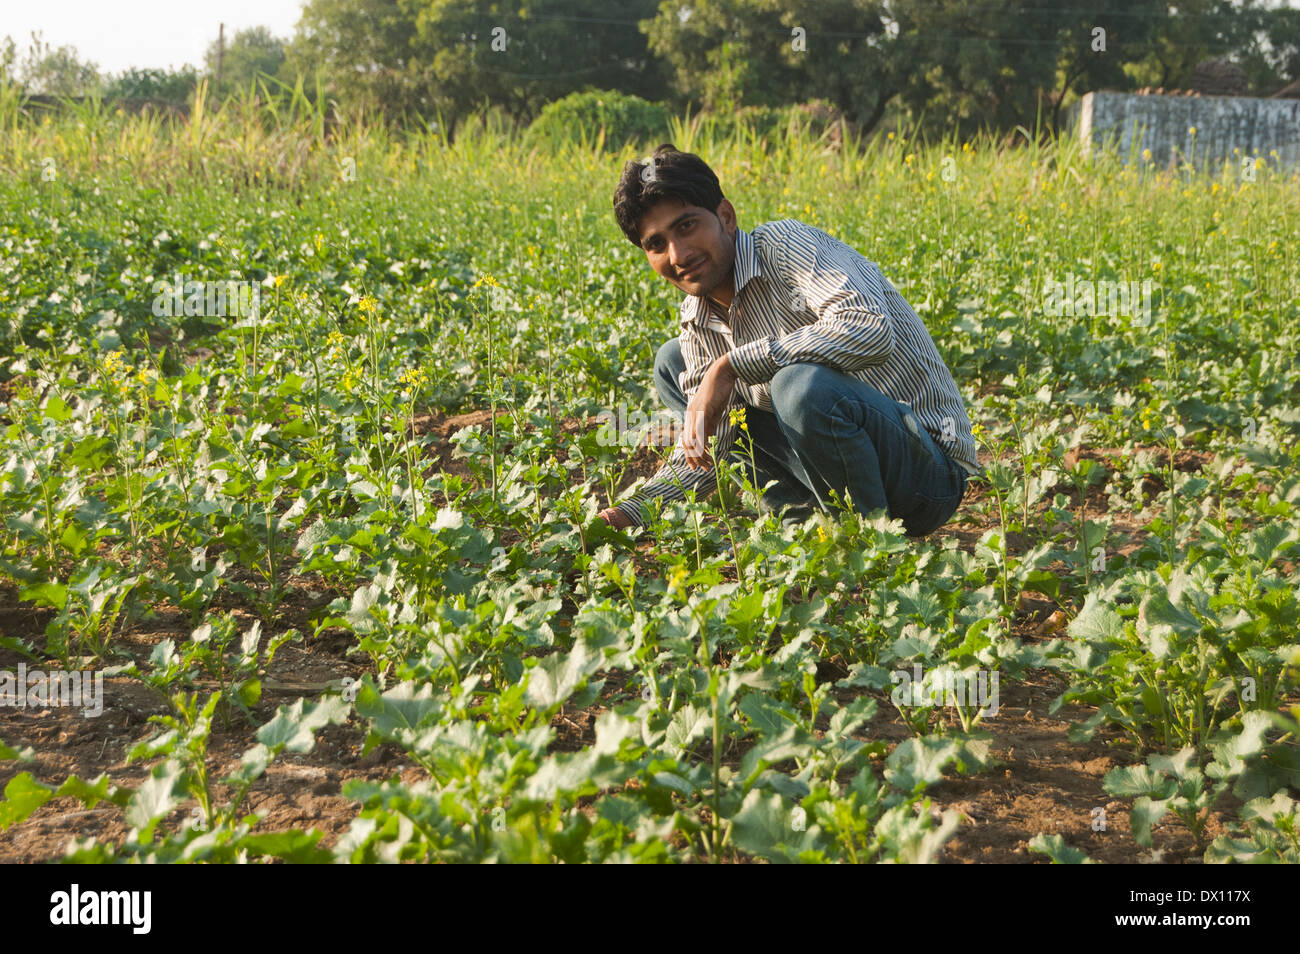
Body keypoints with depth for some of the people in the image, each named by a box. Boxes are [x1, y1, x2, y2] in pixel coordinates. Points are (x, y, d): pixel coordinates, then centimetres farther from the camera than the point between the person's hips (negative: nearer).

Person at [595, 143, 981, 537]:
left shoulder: (784, 243, -17)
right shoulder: (698, 325, 6)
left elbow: (871, 329, -36)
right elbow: (703, 452, 8)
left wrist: (731, 366, -30)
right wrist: (633, 511, -10)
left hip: (927, 471, -8)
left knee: (804, 385, -38)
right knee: (673, 362, 11)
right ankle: (807, 517, 4)